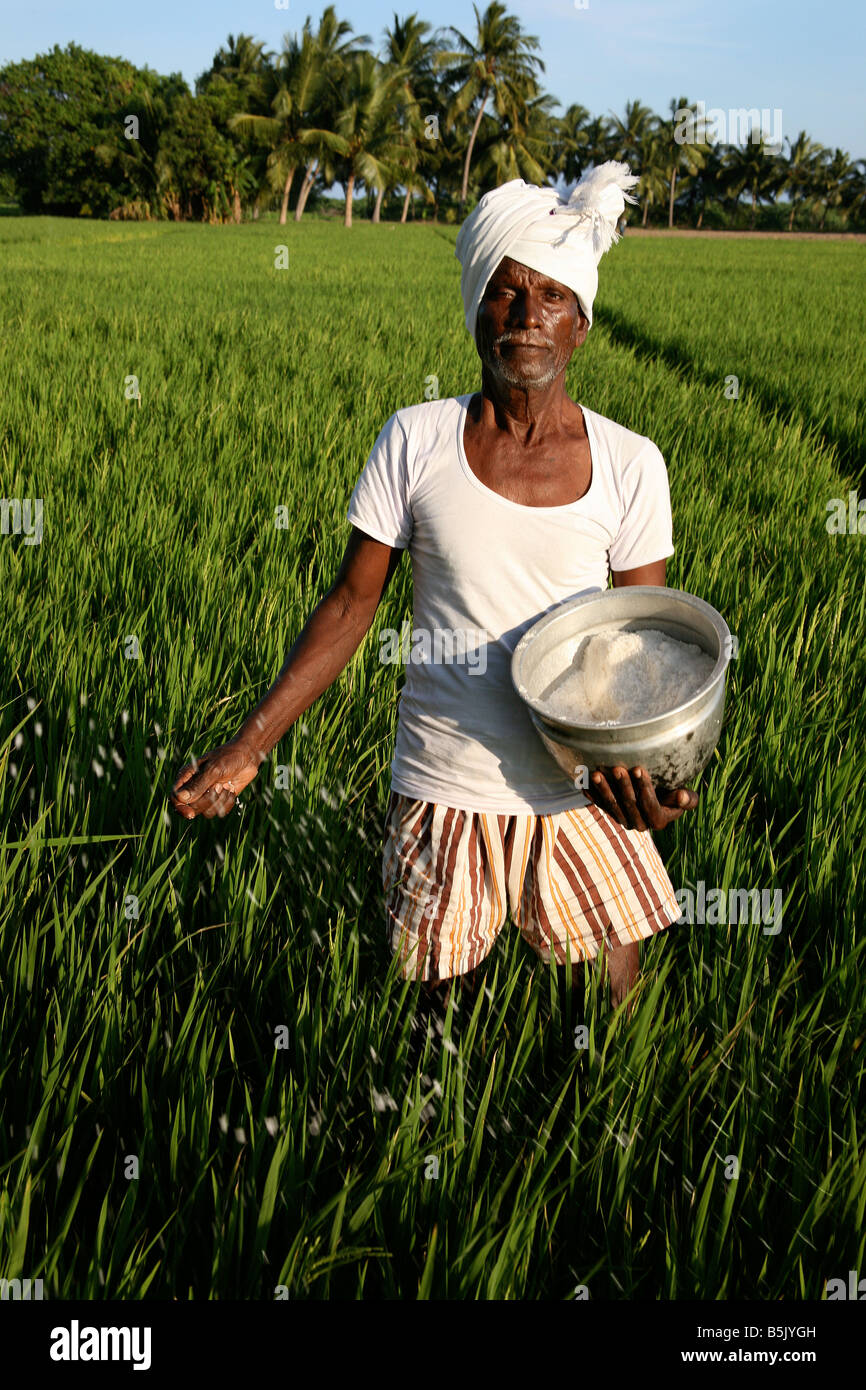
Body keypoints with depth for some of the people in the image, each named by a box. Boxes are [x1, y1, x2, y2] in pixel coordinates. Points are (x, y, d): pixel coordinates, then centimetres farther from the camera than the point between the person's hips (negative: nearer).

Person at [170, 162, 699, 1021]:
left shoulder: (627, 465, -4)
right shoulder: (414, 443, -5)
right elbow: (351, 604, 0)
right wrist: (246, 749, -6)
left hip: (584, 791, 1)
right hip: (443, 791, 0)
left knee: (616, 1012, 12)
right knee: (442, 1000, 14)